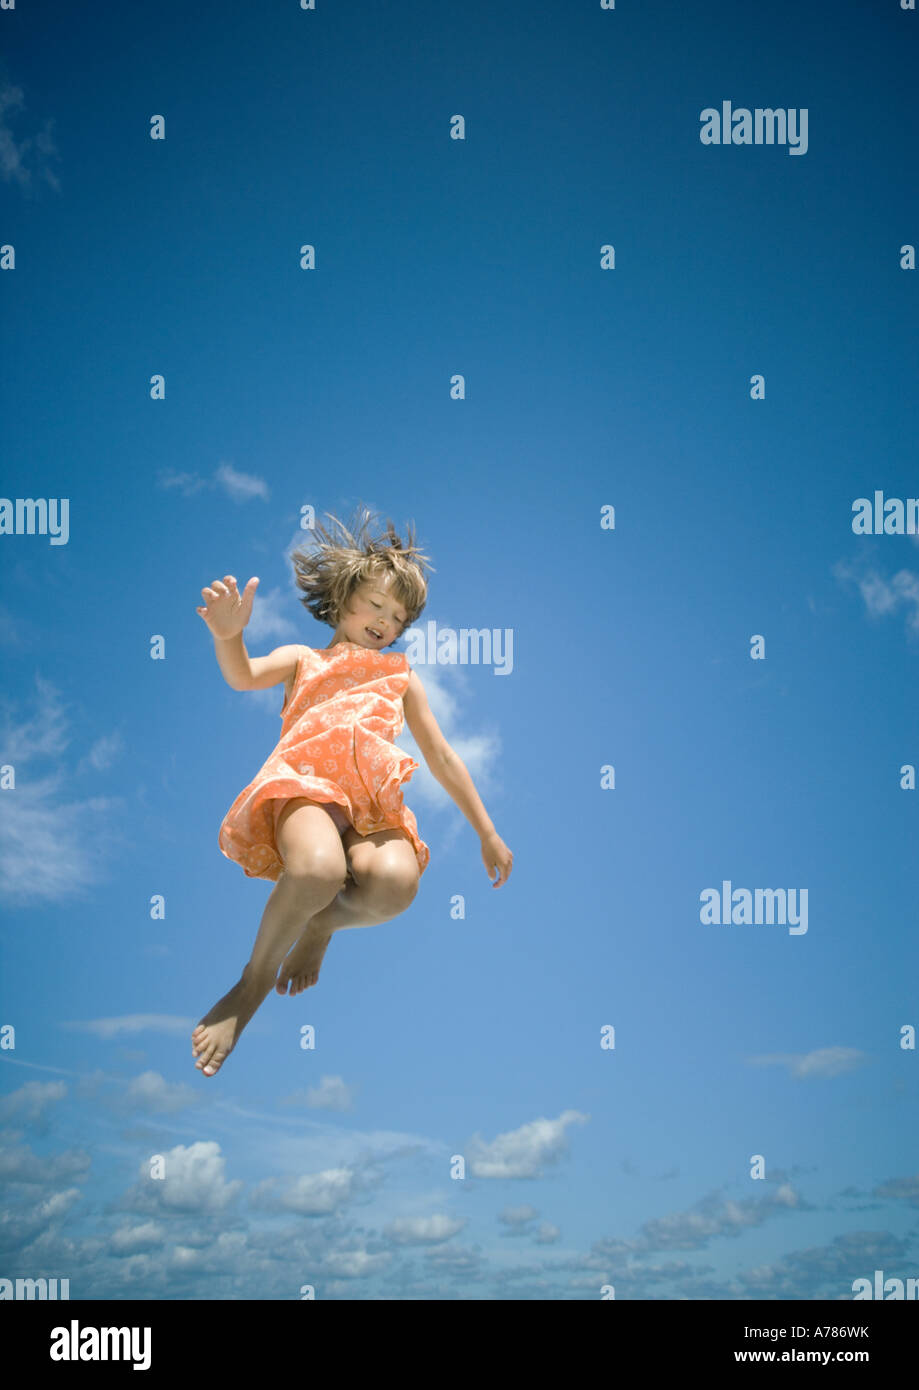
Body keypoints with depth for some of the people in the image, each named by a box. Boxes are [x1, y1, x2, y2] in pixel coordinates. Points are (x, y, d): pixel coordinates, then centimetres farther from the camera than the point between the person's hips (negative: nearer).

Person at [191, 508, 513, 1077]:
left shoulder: (401, 677, 35)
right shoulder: (301, 658, 28)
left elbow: (444, 758, 32)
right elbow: (244, 675, 5)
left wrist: (488, 833, 27)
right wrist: (229, 634, -19)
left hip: (375, 801, 2)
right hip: (306, 781, -2)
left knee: (396, 881, -35)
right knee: (318, 869, -39)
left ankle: (323, 922, -1)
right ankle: (253, 983, -14)